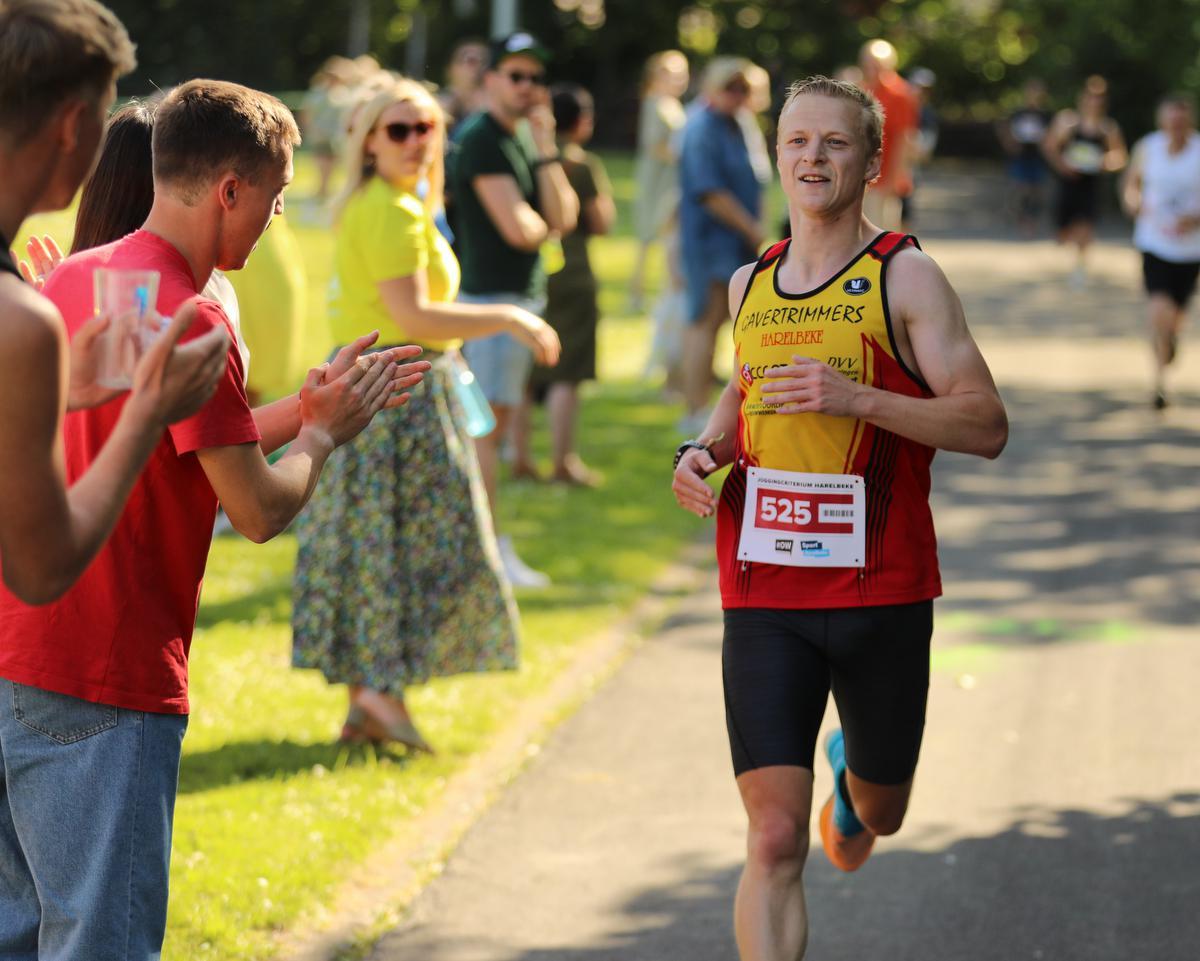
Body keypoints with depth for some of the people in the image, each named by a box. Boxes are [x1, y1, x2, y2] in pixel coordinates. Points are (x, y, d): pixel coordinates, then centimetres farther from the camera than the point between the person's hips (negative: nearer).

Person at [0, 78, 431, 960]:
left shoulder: (71, 281, 11)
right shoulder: (187, 320, -17)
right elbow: (260, 510, -13)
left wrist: (300, 409, 19)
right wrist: (324, 433, 6)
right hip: (104, 688, -9)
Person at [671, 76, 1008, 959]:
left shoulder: (903, 276, -5)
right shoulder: (751, 284, 9)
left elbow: (987, 426, -10)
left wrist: (856, 397, -22)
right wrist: (707, 449, 7)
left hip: (883, 594, -2)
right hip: (764, 597, 2)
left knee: (880, 813, 19)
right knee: (774, 837, -10)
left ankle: (851, 778, 55)